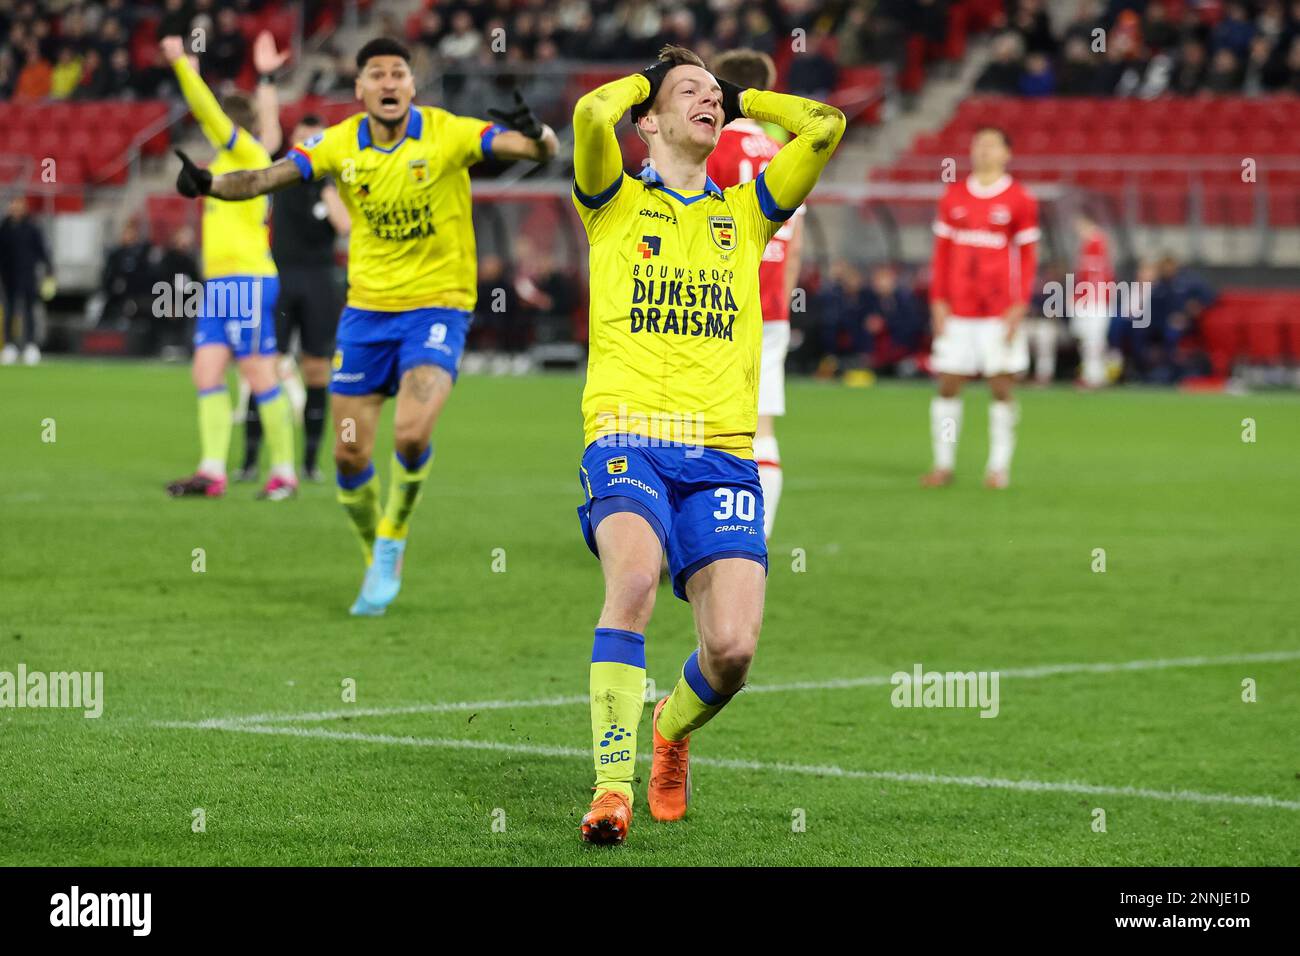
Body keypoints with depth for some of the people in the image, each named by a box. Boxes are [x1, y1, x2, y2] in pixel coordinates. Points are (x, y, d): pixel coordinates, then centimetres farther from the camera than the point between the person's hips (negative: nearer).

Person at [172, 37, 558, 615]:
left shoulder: (448, 134, -12)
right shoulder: (341, 145, -2)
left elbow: (543, 150, -19)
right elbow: (266, 178, -4)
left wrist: (535, 134, -42)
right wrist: (208, 184, -22)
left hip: (437, 306, -3)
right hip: (366, 310, 4)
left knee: (411, 434, -24)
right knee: (350, 455, 2)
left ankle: (393, 541, 4)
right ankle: (379, 565, 26)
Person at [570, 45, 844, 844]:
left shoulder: (748, 211, 21)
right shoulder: (616, 201, 13)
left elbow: (825, 127, 12)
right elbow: (591, 114, -6)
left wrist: (740, 99, 24)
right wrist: (645, 80, 14)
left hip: (724, 451, 3)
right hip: (628, 437, -3)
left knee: (733, 649, -12)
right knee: (634, 574, -32)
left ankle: (672, 730, 23)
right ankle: (613, 785, -29)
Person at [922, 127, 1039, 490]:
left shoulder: (1020, 201, 0)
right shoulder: (953, 197, 9)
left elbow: (1027, 257, 1)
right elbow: (942, 252, 12)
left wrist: (1019, 307, -6)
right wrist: (938, 301, 5)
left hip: (999, 311, -3)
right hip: (957, 310, 3)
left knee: (1001, 388, -2)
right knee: (948, 385, 2)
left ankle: (999, 466, 5)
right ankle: (943, 464, 9)